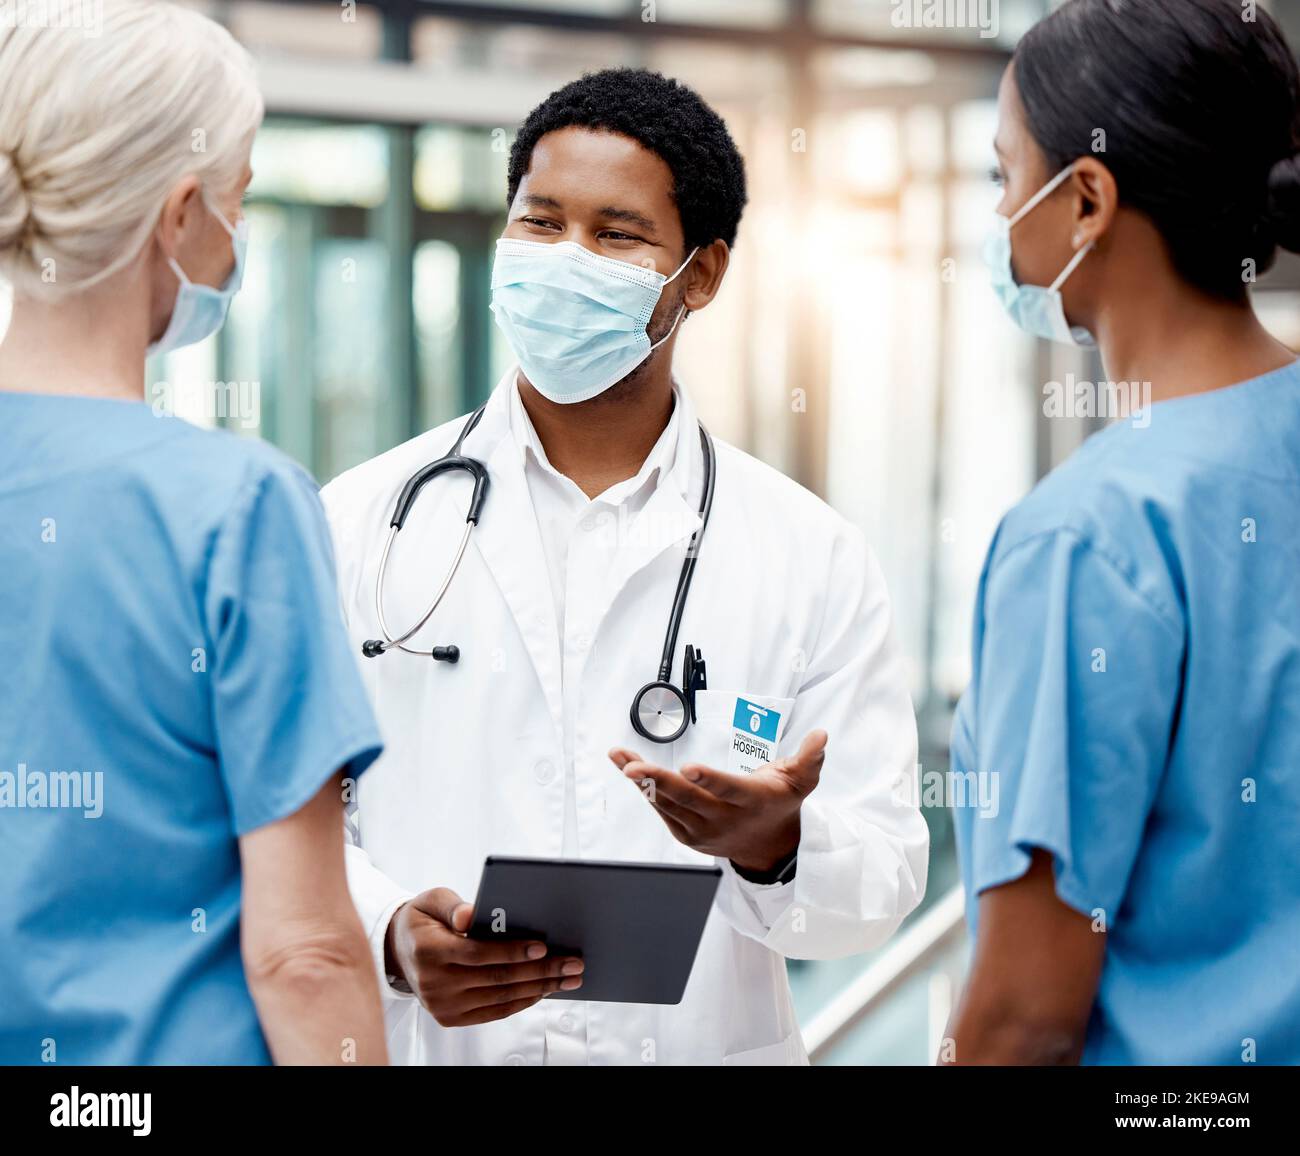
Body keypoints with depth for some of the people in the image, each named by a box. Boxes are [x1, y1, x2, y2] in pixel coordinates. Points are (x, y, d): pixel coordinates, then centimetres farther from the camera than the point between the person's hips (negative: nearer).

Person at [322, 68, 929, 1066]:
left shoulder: (814, 558, 3)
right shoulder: (361, 523, 3)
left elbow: (884, 875, 0)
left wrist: (778, 845, -19)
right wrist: (389, 936, -19)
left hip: (703, 1043, 2)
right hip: (422, 1047, -1)